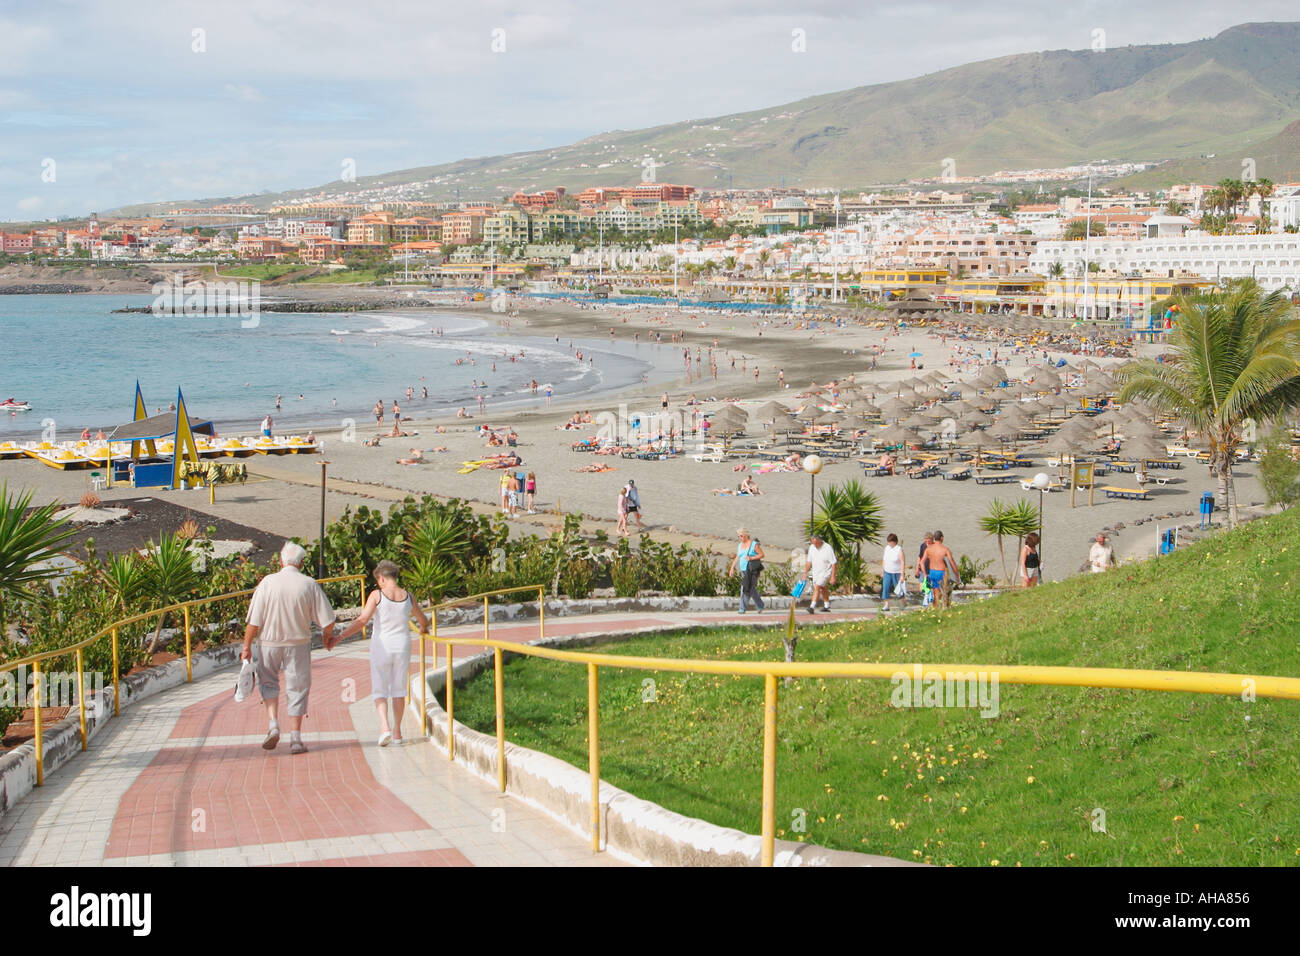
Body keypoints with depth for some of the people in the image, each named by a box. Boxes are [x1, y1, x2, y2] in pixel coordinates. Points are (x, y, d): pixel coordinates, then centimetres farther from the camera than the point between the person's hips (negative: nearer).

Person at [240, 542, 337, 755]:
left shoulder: (268, 582, -7)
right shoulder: (309, 585, -6)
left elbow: (254, 620, -9)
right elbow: (327, 620, -5)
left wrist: (247, 646, -2)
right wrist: (327, 638, 15)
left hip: (269, 642, 0)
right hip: (298, 643, 0)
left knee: (268, 682, 20)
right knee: (297, 688, 9)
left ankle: (272, 724, 1)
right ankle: (295, 738, 7)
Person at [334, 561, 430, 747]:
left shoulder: (377, 595, -11)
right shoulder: (407, 597, 1)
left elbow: (362, 620, -19)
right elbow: (423, 620, 16)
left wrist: (340, 637, -18)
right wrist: (423, 629, 39)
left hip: (381, 646, -3)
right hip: (402, 646, 3)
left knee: (379, 690, 5)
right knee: (399, 689, 14)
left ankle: (384, 726, -17)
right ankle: (397, 732, 18)